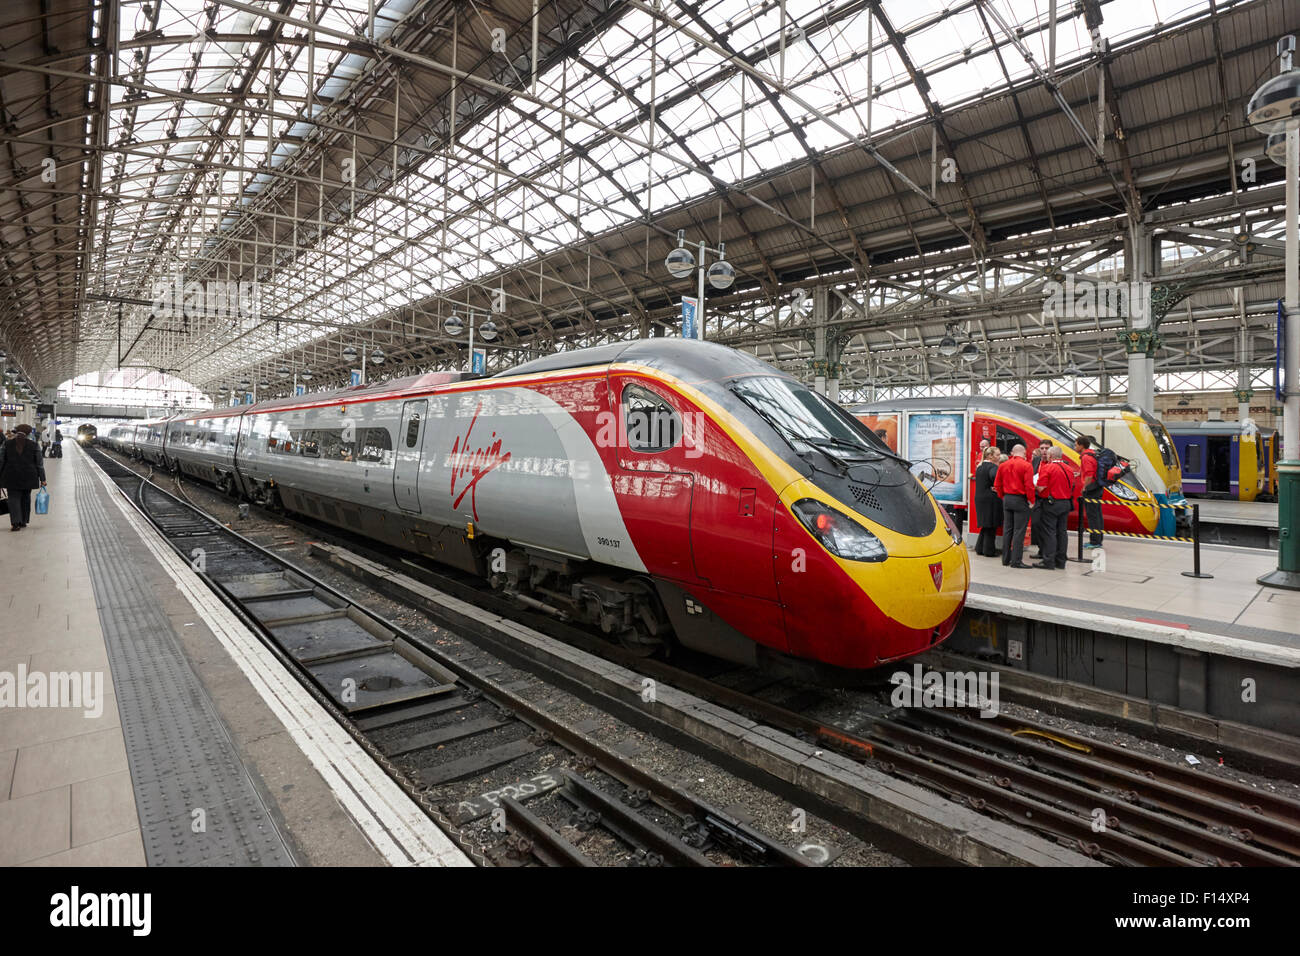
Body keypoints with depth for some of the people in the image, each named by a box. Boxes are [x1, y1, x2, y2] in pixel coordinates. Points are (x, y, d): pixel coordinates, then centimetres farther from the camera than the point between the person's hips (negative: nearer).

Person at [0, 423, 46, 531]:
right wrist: (42, 479, 5)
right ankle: (23, 522, 20)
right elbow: (39, 464, 1)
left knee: (13, 498, 2)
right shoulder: (33, 445, 0)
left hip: (11, 477, 0)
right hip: (28, 477, 0)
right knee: (25, 498, 13)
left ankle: (15, 522, -12)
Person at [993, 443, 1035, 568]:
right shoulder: (1026, 465, -10)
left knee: (1007, 530, 11)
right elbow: (1029, 485, -15)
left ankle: (1006, 559, 16)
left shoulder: (1003, 465, 5)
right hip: (1021, 500, -5)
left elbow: (997, 485, 8)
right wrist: (1031, 501, -5)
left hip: (1007, 499, 5)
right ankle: (1016, 561, -1)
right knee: (1019, 531, -2)